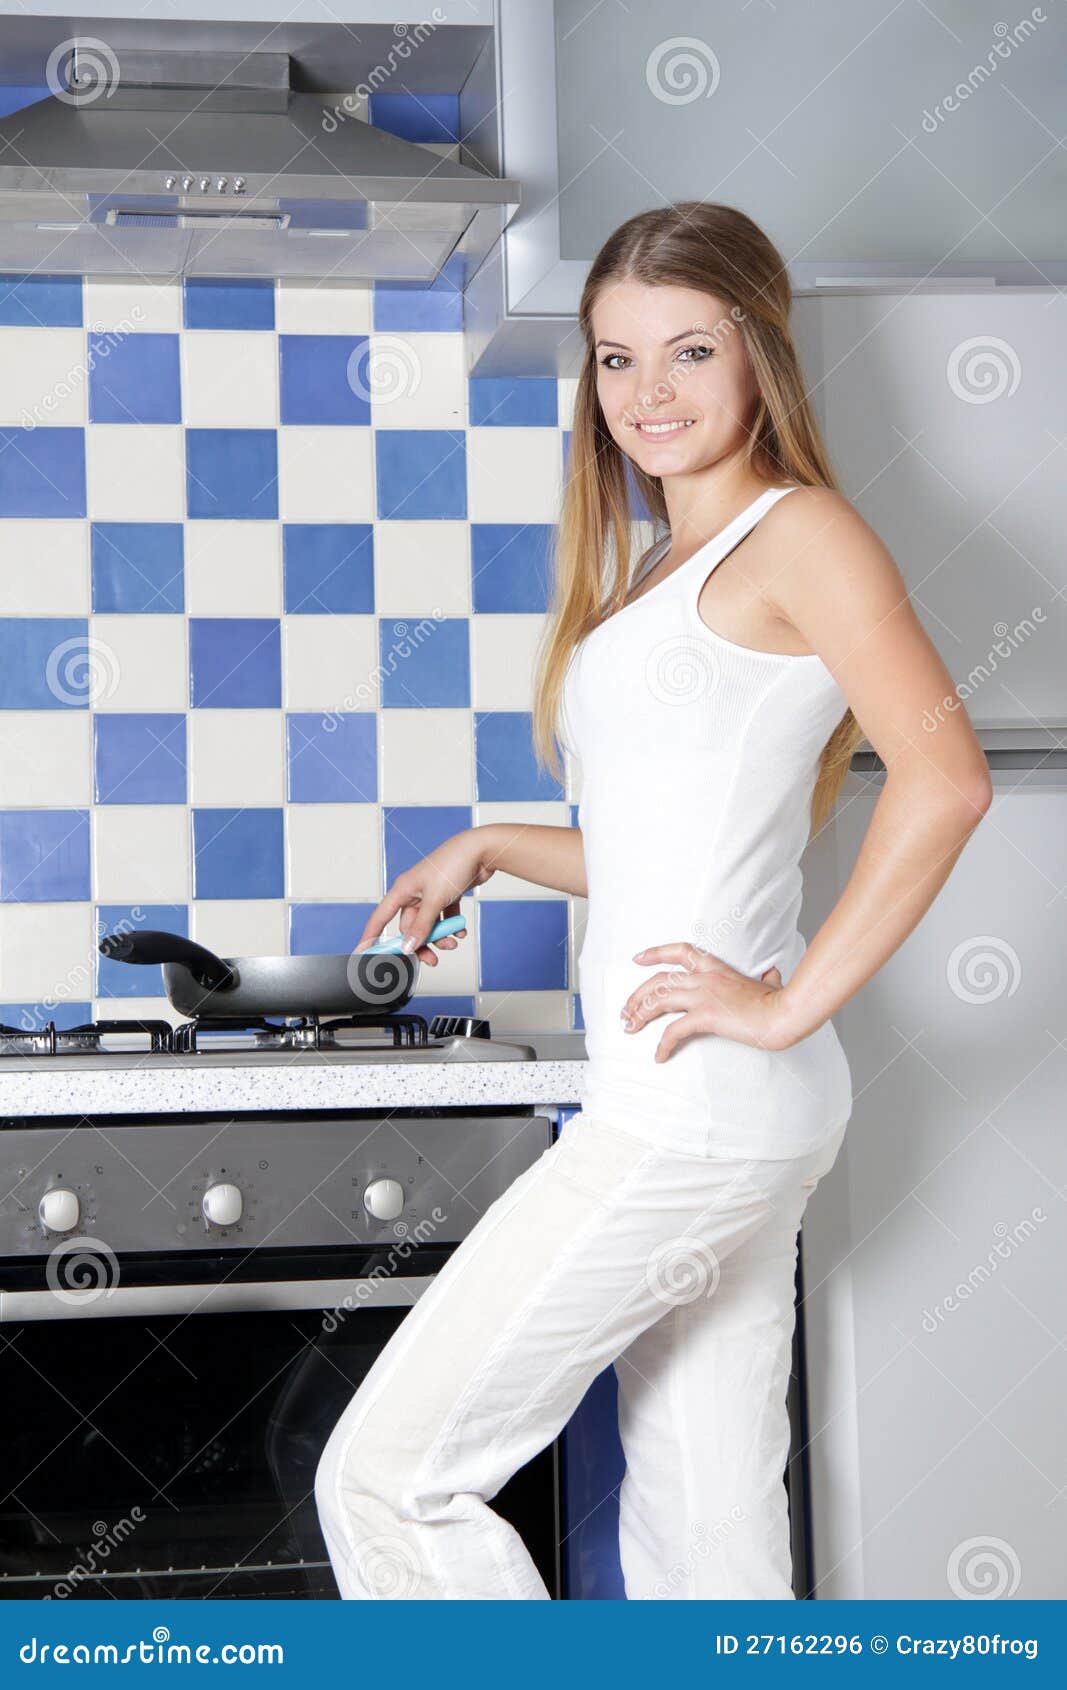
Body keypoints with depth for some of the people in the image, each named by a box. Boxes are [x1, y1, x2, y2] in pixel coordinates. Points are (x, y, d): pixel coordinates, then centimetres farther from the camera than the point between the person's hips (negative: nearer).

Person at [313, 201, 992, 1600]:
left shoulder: (799, 533, -7)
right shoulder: (664, 573, 20)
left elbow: (944, 780, -21)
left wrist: (789, 1005, -19)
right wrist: (489, 849, 19)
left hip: (699, 1106, -9)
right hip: (701, 1120, 9)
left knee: (389, 1475, -6)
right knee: (707, 1534, 12)